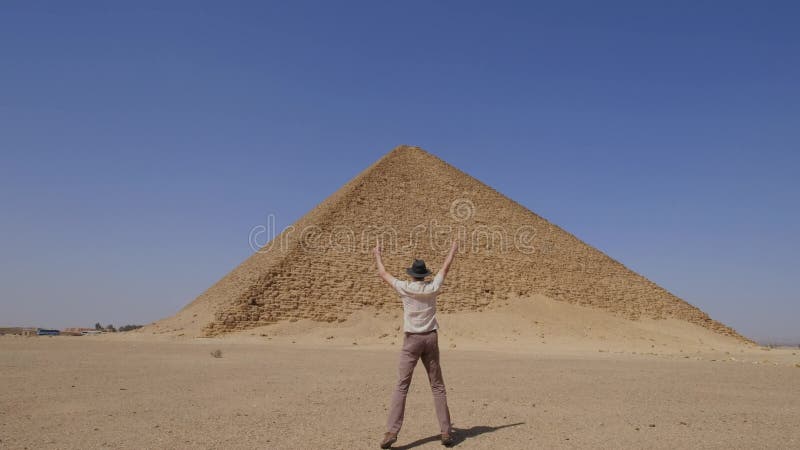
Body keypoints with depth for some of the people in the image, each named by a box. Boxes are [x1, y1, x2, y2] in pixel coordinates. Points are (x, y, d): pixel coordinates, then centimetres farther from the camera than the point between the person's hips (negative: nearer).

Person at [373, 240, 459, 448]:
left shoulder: (405, 288, -5)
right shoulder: (432, 288, 0)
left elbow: (383, 274, 9)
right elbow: (445, 268, 17)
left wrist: (377, 255, 25)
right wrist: (453, 250, 33)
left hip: (412, 339, -2)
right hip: (431, 338, 2)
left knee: (401, 386, -3)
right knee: (438, 386, 9)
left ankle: (392, 431, -11)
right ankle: (446, 431, 9)